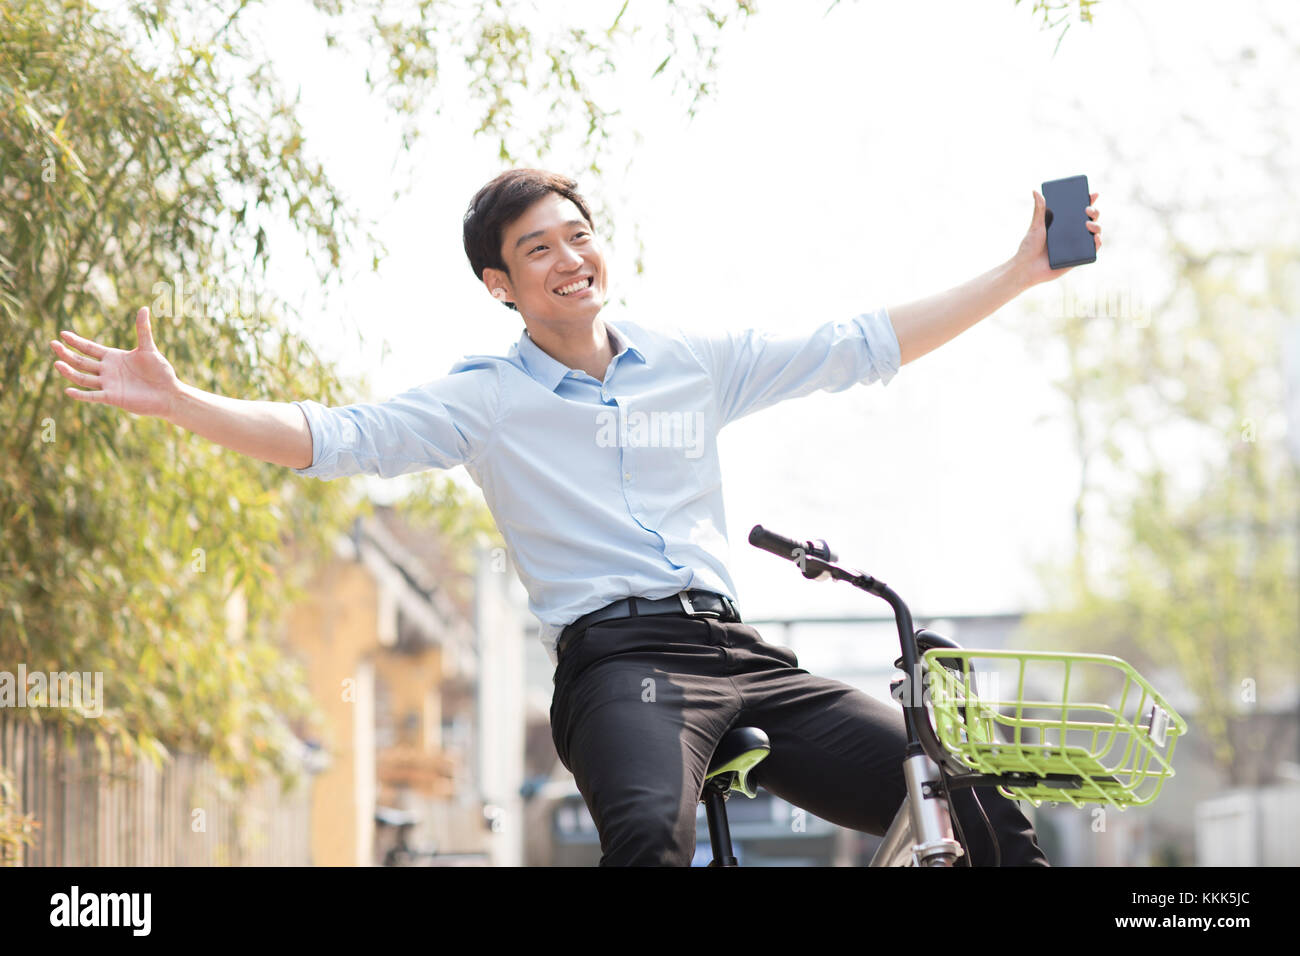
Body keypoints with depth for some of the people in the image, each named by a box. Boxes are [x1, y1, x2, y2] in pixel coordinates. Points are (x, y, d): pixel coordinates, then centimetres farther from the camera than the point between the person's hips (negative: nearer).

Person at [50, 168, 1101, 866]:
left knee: (977, 802, -8)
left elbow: (867, 344, 18)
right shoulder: (485, 398, 8)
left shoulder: (696, 360, 16)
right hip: (620, 659, -4)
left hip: (737, 650, 4)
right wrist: (175, 399, -14)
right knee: (651, 832, -39)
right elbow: (333, 438, -2)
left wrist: (1020, 274, 15)